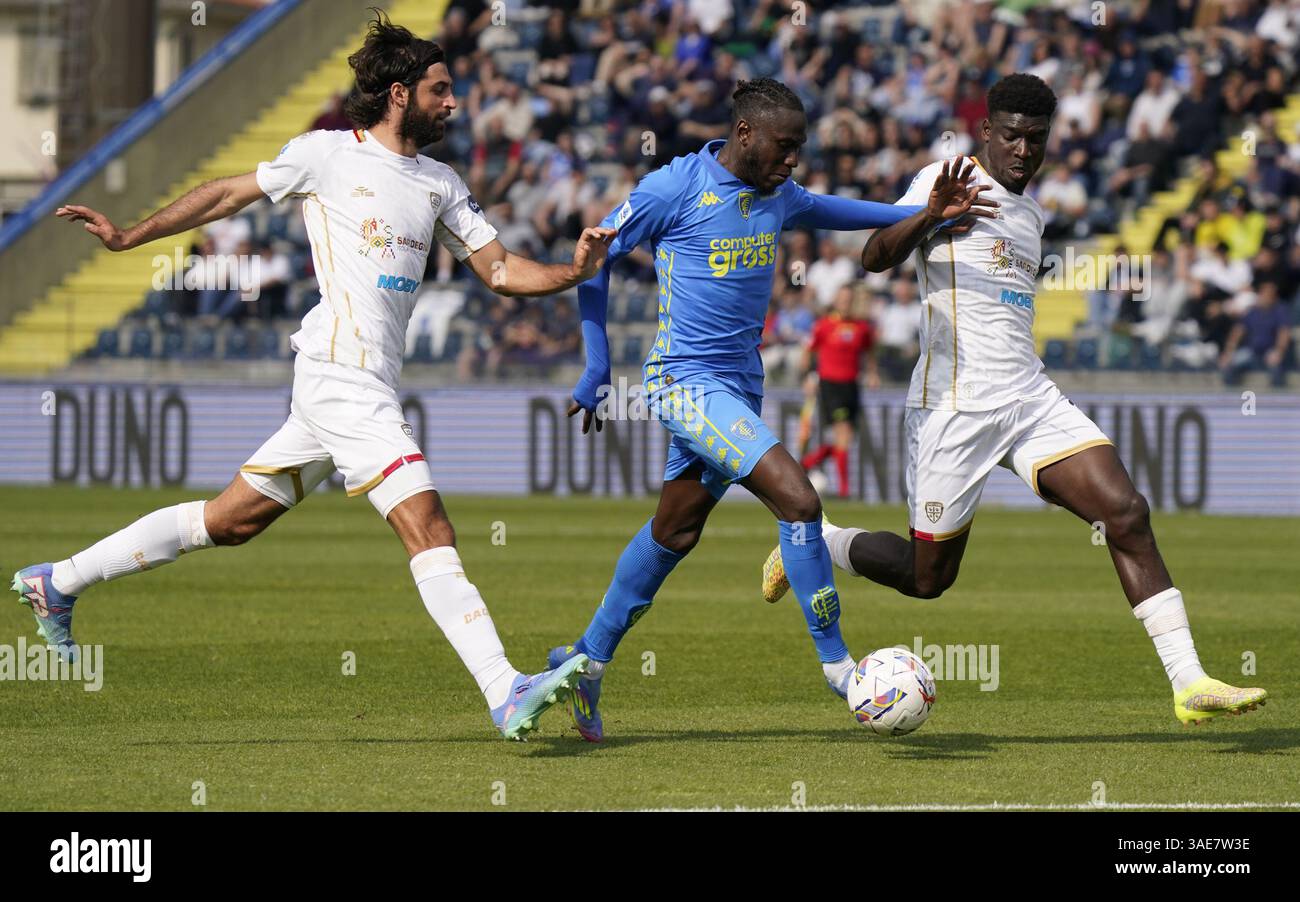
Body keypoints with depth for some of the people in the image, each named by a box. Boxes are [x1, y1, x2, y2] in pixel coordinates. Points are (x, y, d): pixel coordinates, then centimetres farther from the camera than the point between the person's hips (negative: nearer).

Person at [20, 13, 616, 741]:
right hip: (342, 374, -8)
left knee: (232, 519, 14)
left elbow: (499, 270, 14)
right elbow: (230, 194, 9)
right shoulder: (329, 155, -2)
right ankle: (506, 694, -25)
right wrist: (129, 237, 12)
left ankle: (59, 583, 25)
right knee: (429, 530, -18)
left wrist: (573, 272, -4)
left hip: (372, 387, 8)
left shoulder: (440, 184, 16)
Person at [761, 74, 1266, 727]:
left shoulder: (1030, 213, 18)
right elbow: (875, 259, -21)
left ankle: (1188, 684, -17)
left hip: (1030, 397, 6)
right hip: (954, 404, -6)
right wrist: (930, 215, -39)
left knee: (1126, 511, -13)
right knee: (928, 576, 2)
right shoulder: (949, 183, -6)